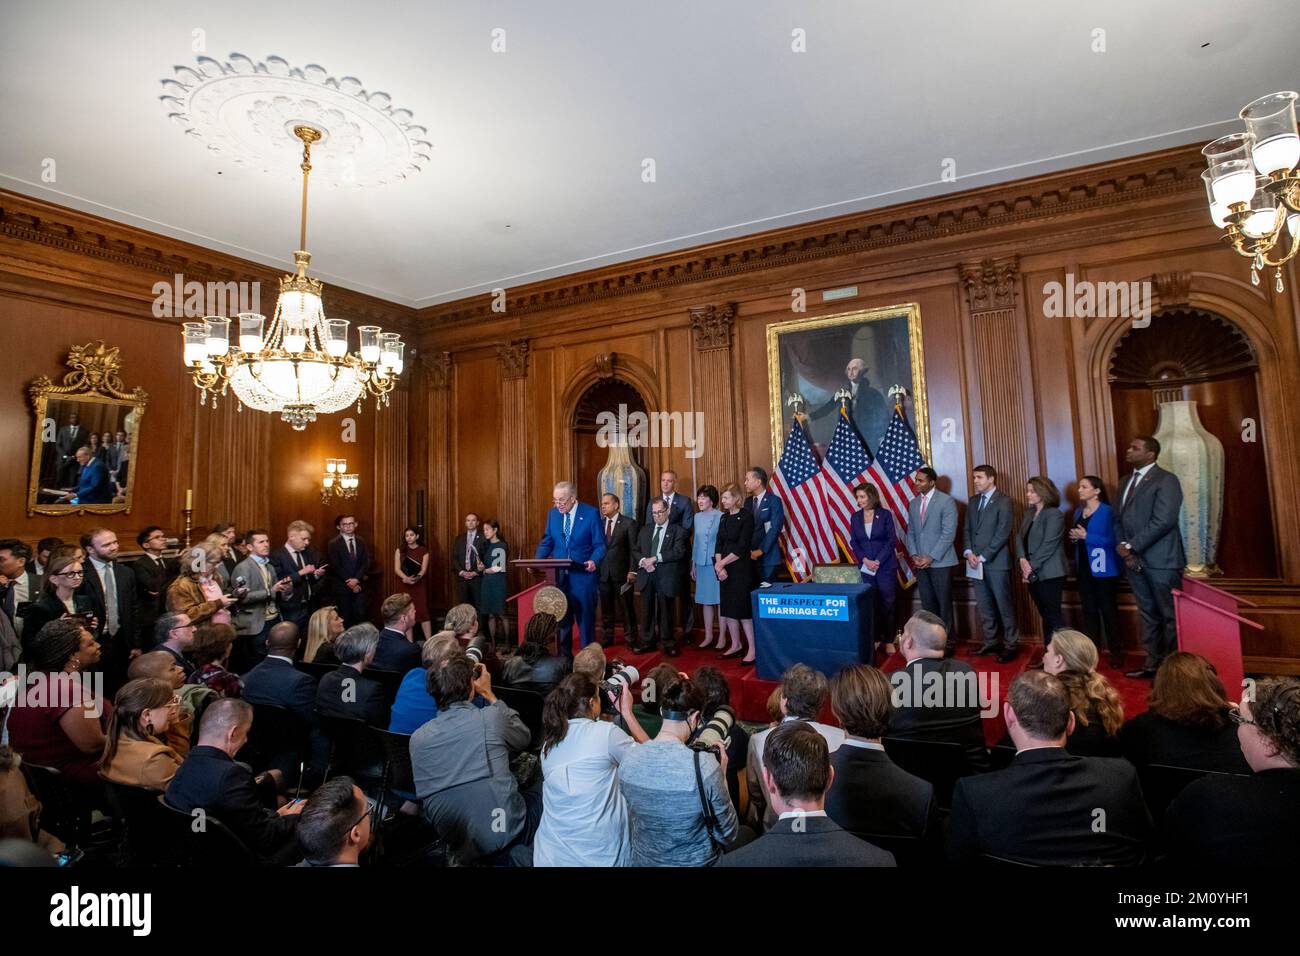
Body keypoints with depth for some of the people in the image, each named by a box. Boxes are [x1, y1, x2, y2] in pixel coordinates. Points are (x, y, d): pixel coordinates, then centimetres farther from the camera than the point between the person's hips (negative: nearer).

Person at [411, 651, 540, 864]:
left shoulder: (417, 738, -1)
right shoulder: (491, 717, -12)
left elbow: (425, 794, 10)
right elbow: (524, 738, 11)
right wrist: (490, 695, 13)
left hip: (458, 845, 4)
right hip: (506, 829, -3)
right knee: (540, 785, 24)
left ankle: (510, 852, 2)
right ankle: (520, 851, 7)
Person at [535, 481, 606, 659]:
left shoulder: (591, 513, -8)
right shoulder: (553, 513, 5)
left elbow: (599, 544, -6)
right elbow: (547, 542, 11)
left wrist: (594, 561, -25)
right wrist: (537, 560, -6)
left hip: (583, 576, -4)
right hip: (559, 576, 4)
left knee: (586, 618, 5)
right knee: (562, 618, 12)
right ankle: (564, 656, 26)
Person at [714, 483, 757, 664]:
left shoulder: (746, 517, -8)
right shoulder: (724, 518, 12)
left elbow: (742, 547, -14)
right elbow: (719, 544, 7)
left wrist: (722, 563, -9)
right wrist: (719, 565, -7)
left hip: (741, 568, -7)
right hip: (725, 569, 7)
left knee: (742, 608, -6)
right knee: (727, 608, 9)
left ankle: (752, 649, 3)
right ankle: (736, 646, 22)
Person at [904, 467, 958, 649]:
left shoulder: (946, 501, -6)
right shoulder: (913, 503, 12)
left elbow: (948, 533, -12)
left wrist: (931, 557, -15)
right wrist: (914, 555, 0)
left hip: (940, 561, -5)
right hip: (920, 562, 5)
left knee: (944, 603, 2)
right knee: (927, 604, 8)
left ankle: (946, 642, 11)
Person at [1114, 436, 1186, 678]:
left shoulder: (1166, 480, -8)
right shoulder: (1126, 482, 15)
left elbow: (1164, 520, -18)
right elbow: (1118, 519, 14)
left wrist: (1131, 546, -15)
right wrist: (1123, 548, -3)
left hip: (1160, 559, -7)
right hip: (1134, 559, 7)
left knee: (1170, 614, 2)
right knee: (1148, 614, 14)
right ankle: (1153, 662, 22)